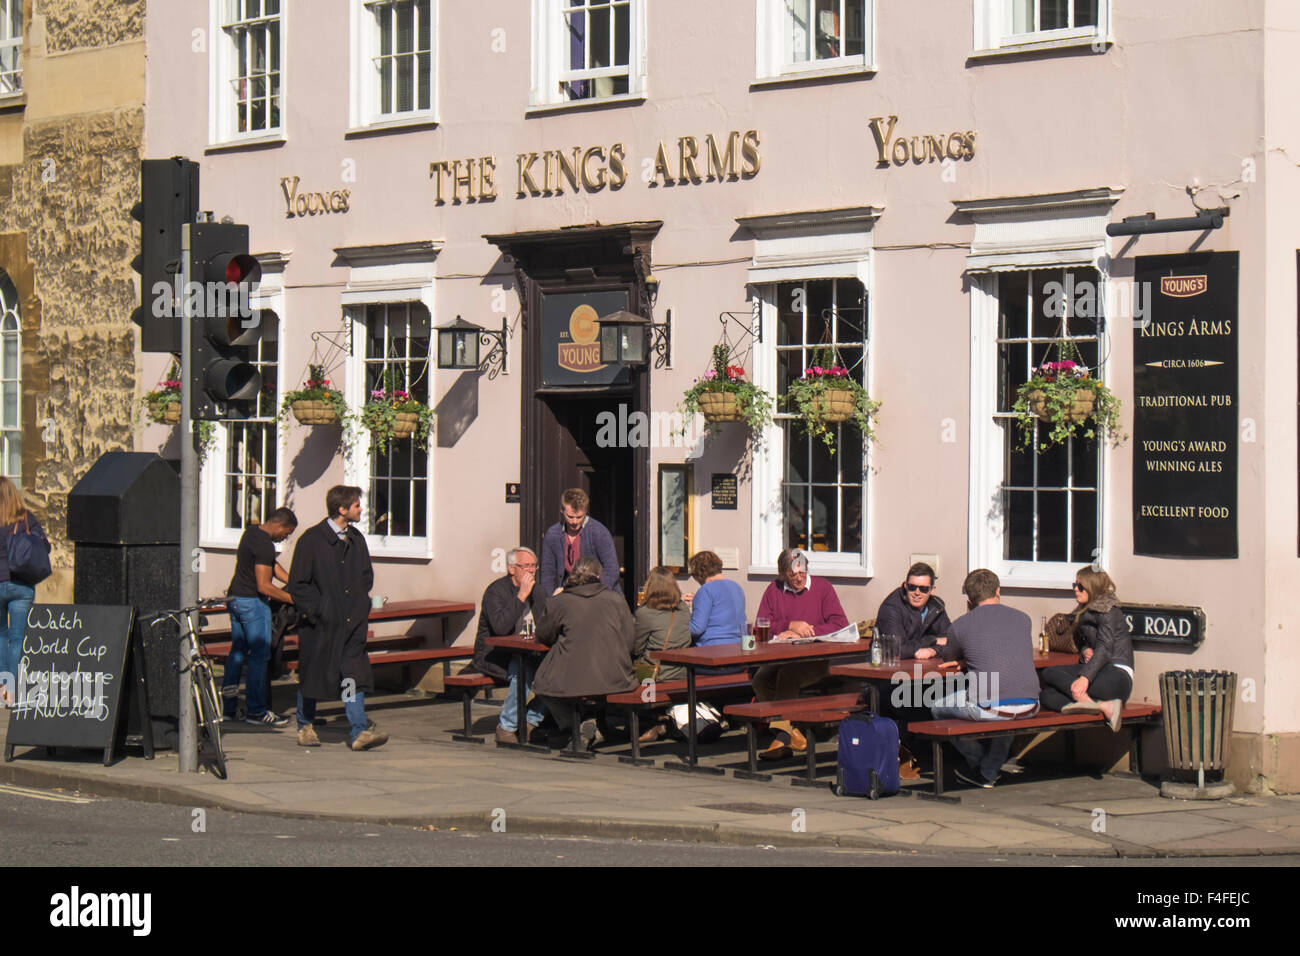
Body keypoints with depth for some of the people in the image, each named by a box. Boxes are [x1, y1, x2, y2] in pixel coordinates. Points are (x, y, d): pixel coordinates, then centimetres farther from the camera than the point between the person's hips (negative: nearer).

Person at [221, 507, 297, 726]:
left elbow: (273, 566, 18)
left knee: (237, 651, 15)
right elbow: (263, 586, -22)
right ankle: (256, 711, -1)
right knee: (259, 655, -4)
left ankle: (227, 706, 18)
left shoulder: (251, 532, 11)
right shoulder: (264, 545, -20)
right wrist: (294, 599, -16)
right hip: (253, 602, -10)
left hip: (235, 598, 10)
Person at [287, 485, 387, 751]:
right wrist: (316, 610, -13)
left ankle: (359, 732, -11)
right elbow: (297, 584, -7)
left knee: (355, 676, -6)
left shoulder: (356, 540, 10)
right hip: (320, 624, -4)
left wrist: (360, 606, 9)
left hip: (351, 622, 4)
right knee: (311, 676, 9)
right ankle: (305, 727, 25)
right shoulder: (312, 539, -8)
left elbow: (367, 576, 22)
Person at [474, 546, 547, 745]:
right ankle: (506, 727, -21)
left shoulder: (535, 593, 14)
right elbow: (500, 627, -27)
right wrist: (521, 596, -25)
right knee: (523, 669, -36)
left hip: (525, 654, 7)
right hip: (493, 657, -7)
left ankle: (530, 722, -11)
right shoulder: (496, 591, -10)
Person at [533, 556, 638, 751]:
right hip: (614, 681, 3)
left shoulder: (558, 602, -1)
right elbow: (630, 640, 8)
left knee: (542, 685, 26)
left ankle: (576, 726, 9)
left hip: (570, 682, -3)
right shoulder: (617, 600, 4)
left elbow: (543, 636, 13)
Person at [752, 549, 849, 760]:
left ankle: (783, 736, -29)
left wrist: (801, 633, -11)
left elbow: (840, 624, -4)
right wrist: (791, 625, -9)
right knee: (760, 679, -28)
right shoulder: (774, 590, 15)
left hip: (815, 659, -3)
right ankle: (792, 734, -25)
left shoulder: (822, 587, 7)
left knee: (788, 674, -34)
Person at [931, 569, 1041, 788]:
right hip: (1029, 707, 5)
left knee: (938, 709, 23)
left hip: (990, 708, -4)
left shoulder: (961, 625, 3)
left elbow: (948, 658, 24)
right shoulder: (1023, 618, 13)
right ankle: (989, 772, 35)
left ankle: (979, 766, 32)